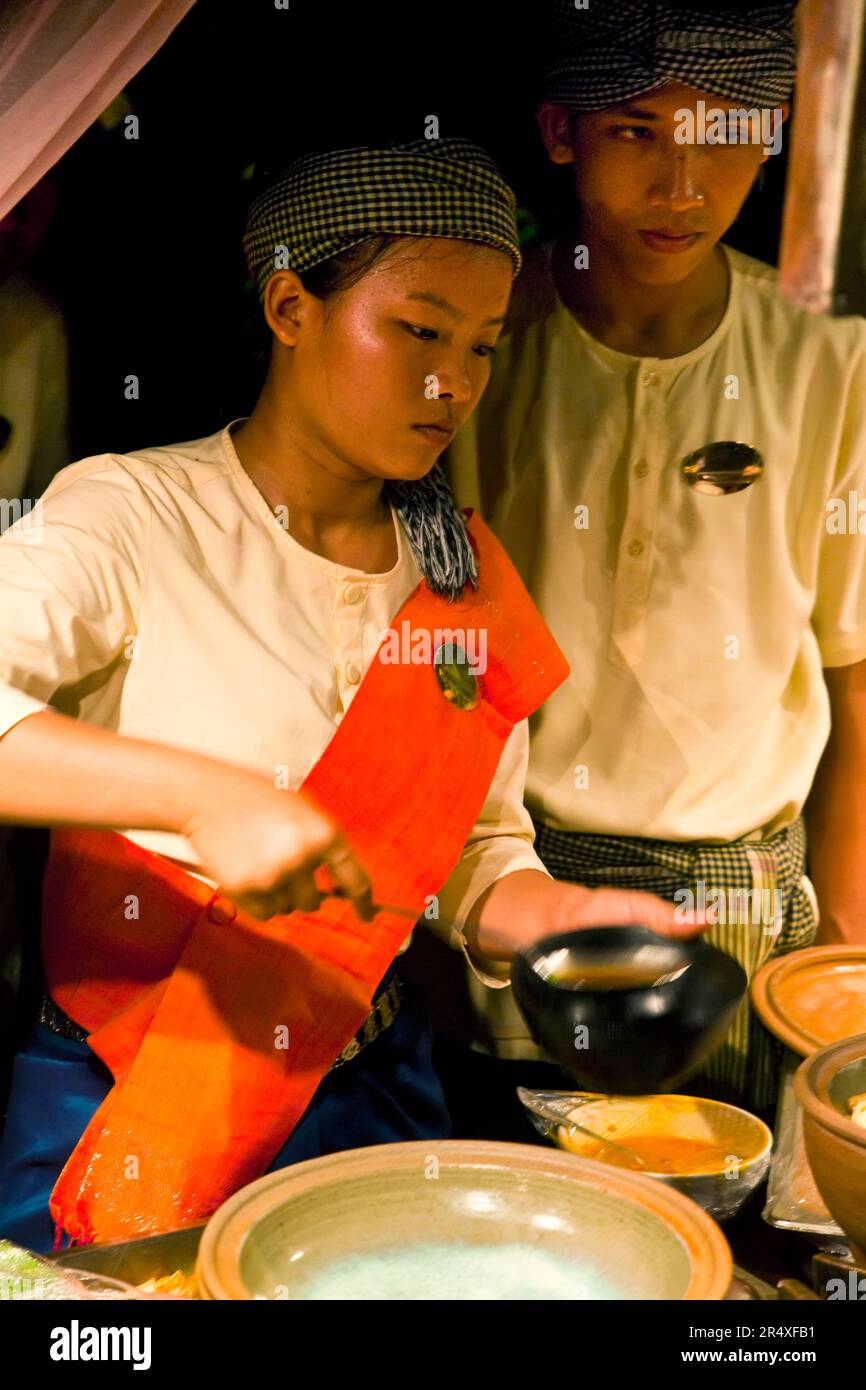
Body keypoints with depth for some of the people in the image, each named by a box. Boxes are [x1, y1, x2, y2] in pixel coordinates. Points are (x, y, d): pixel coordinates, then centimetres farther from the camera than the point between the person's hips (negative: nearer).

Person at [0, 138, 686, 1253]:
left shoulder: (464, 576, 4)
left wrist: (566, 916, -12)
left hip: (367, 1089, 5)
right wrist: (202, 793, -36)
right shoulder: (131, 516, -11)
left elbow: (477, 852, 7)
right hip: (118, 1103, -4)